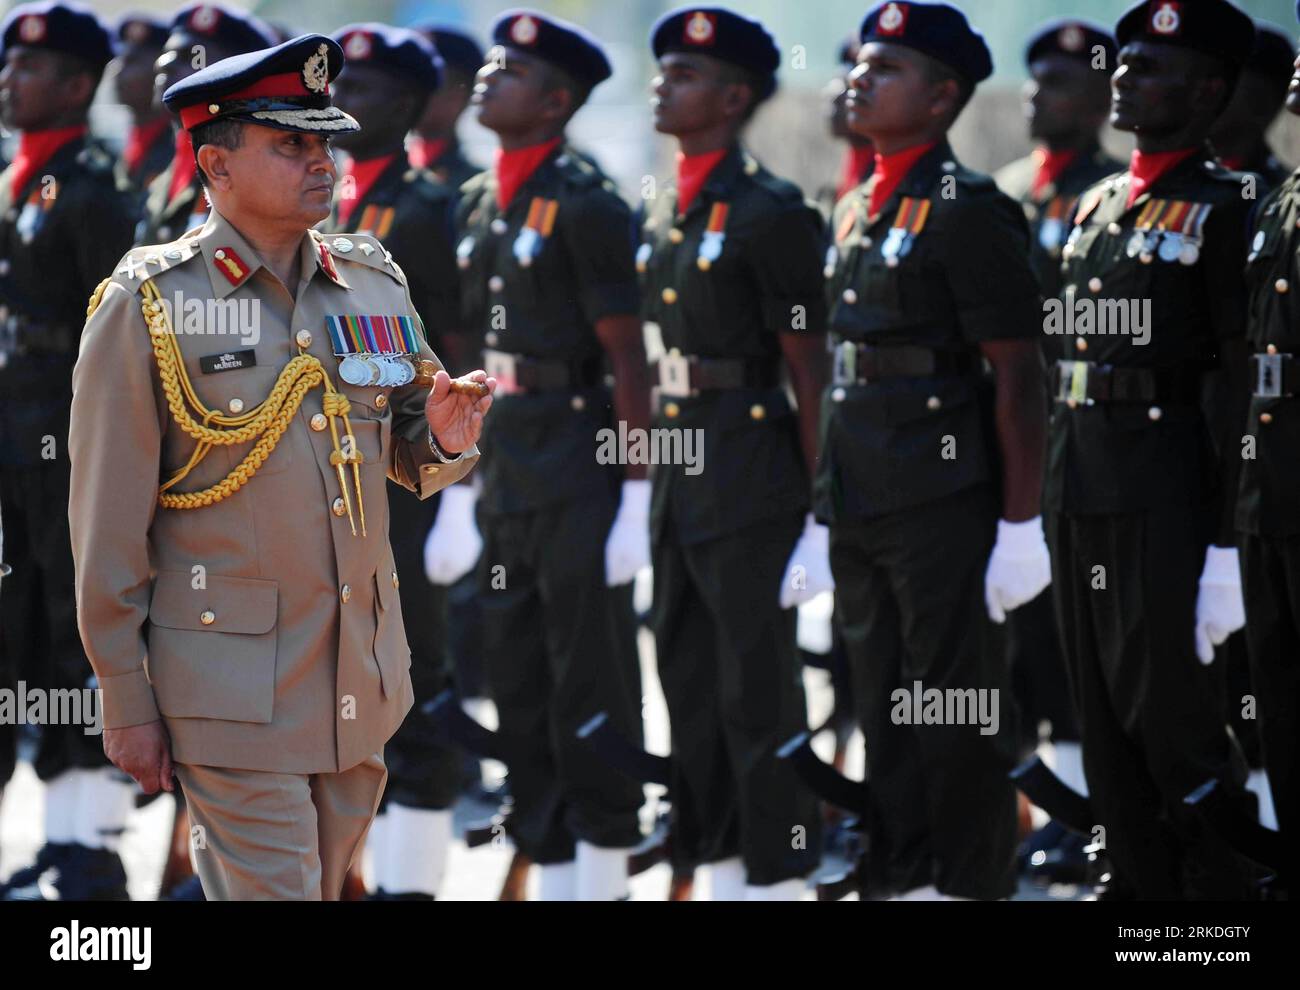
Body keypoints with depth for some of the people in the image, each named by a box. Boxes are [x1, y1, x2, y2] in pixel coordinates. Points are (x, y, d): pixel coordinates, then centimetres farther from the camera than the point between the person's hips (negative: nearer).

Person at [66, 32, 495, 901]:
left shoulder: (374, 283, 7)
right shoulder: (147, 306, -7)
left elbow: (407, 455, 18)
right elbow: (107, 525, -7)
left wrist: (444, 437, -8)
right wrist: (127, 703, -7)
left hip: (363, 680, 6)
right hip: (235, 688, -5)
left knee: (325, 883, 14)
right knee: (270, 890, -7)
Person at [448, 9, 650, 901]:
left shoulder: (586, 206, -12)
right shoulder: (477, 206, 12)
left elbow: (628, 358, -13)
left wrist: (636, 500, -16)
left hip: (579, 474, -8)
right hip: (504, 477, 8)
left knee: (591, 687, -1)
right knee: (518, 687, 11)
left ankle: (603, 874, 6)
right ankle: (550, 867, 19)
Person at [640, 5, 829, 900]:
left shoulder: (772, 212, -12)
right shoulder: (664, 215, 13)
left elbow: (811, 369, -13)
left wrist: (820, 514, -15)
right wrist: (647, 485, 15)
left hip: (752, 480, -8)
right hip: (679, 478, 9)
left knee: (759, 694, -3)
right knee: (692, 688, 13)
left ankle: (779, 875, 4)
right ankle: (719, 867, 22)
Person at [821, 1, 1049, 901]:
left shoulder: (970, 210, -11)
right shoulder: (856, 210, 14)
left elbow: (1019, 377, -13)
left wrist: (1021, 525, -16)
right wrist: (827, 502, 17)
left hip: (941, 505, -8)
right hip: (860, 505, 8)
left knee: (956, 720, -1)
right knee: (884, 709, 14)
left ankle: (967, 884, 6)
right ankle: (899, 874, 23)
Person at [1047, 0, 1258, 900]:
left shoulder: (1224, 209, -8)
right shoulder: (1097, 205, 15)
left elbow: (1248, 382, -12)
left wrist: (1229, 547, -17)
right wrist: (1051, 498, 15)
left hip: (1165, 486, -7)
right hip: (1078, 485, 7)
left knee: (1171, 709, -5)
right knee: (1104, 709, 11)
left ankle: (1222, 883, 5)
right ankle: (1140, 882, 19)